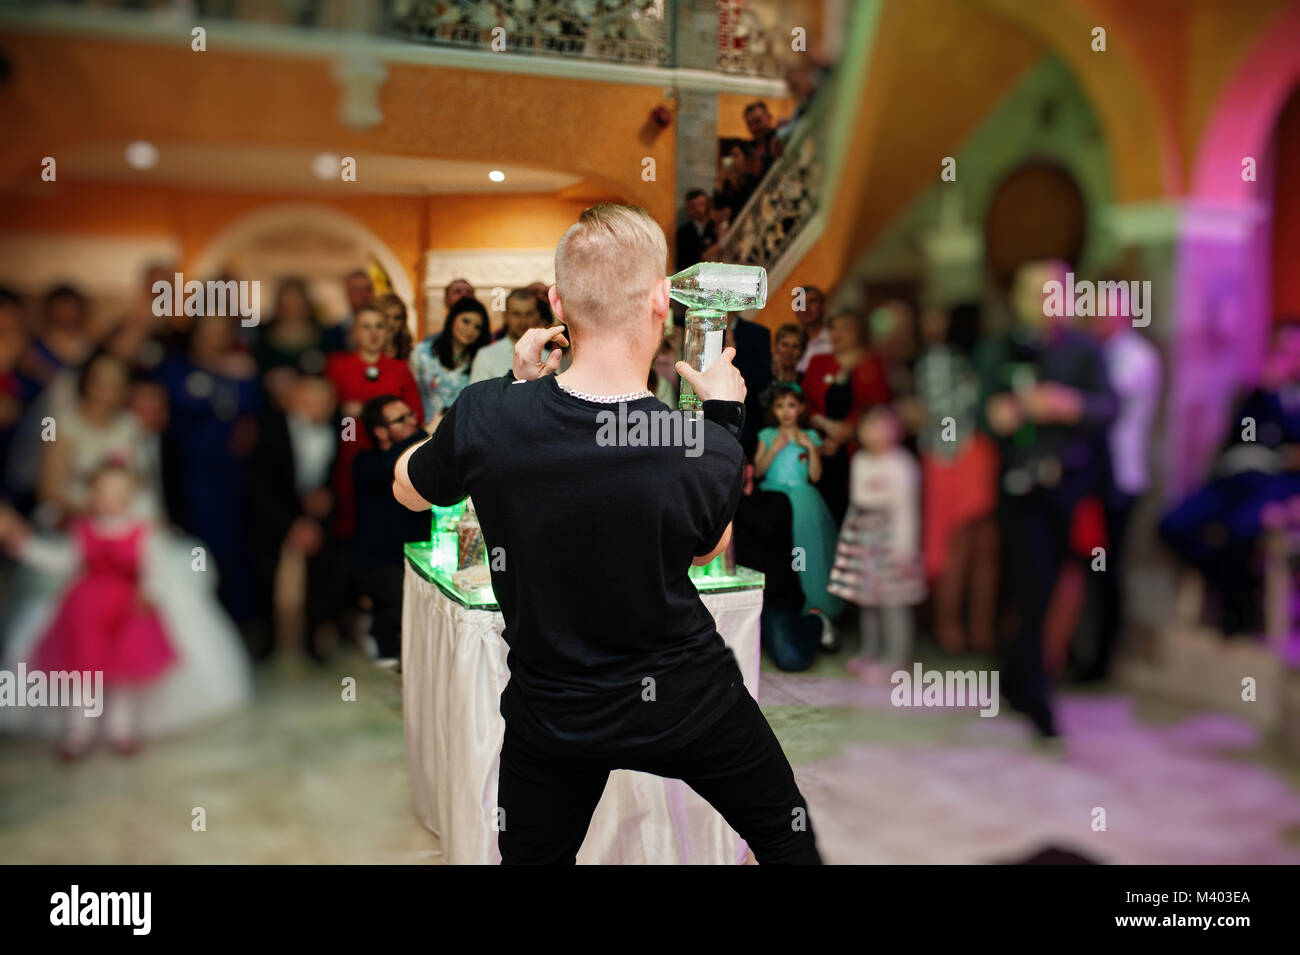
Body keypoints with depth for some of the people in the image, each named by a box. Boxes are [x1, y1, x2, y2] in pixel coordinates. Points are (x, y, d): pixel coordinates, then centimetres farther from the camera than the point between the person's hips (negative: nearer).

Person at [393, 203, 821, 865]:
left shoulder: (485, 416, -22)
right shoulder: (708, 453, -24)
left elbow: (408, 488, 2)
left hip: (551, 715, 2)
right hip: (686, 704, -1)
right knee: (786, 835, 24)